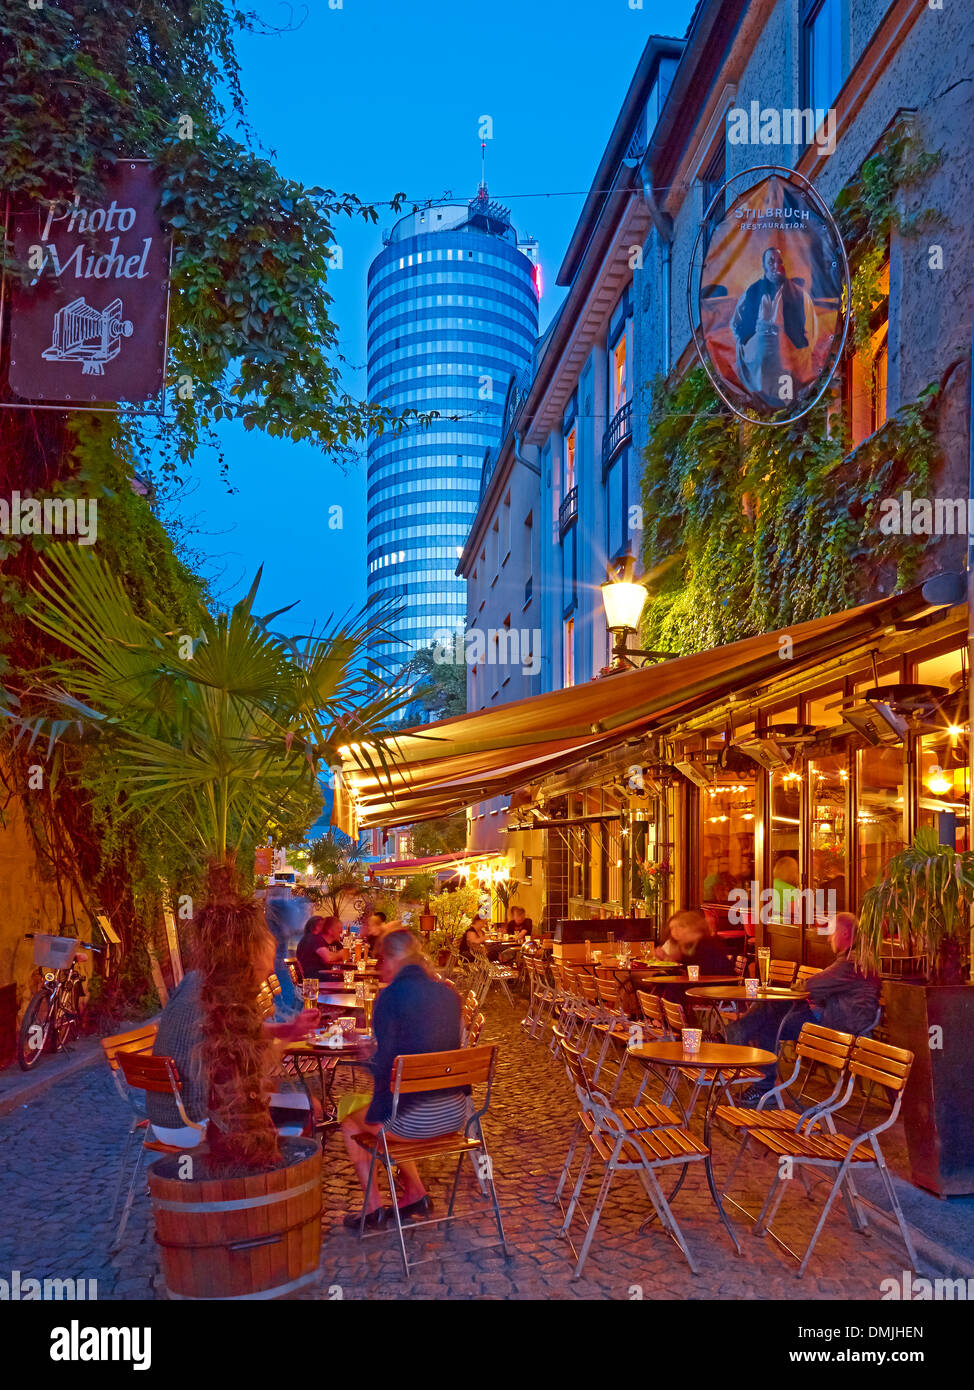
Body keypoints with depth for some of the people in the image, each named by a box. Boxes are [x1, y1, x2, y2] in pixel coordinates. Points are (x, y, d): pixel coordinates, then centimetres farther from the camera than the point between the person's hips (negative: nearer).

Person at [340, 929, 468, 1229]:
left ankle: (373, 1208, 20)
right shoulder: (448, 993, 5)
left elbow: (386, 1062, -13)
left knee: (350, 1122, 21)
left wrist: (377, 1111, 3)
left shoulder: (391, 995, -14)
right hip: (455, 1113, 6)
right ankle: (415, 1194, 29)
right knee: (392, 1112, 33)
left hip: (415, 1119, -6)